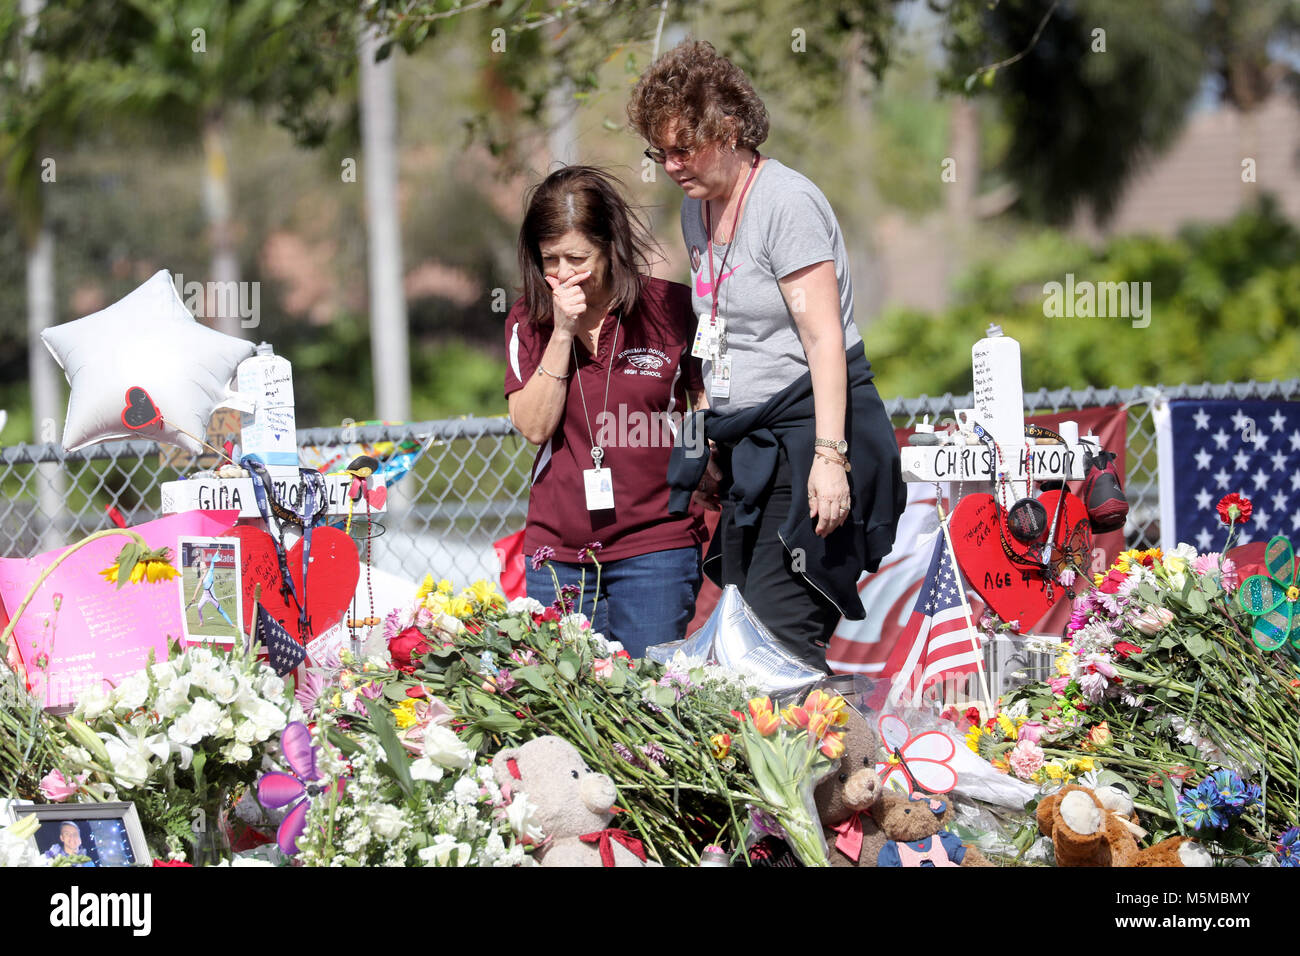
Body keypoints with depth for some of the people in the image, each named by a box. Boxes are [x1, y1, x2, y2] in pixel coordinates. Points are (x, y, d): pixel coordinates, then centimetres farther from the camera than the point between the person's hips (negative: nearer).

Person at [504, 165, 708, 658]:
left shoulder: (671, 307, -1)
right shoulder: (528, 320, 5)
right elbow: (534, 426, -6)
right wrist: (563, 332, -11)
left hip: (655, 547, -2)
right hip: (557, 552, 2)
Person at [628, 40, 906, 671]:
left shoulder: (786, 203, -12)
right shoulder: (698, 208, 13)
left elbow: (824, 336, -18)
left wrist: (829, 454, -24)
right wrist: (711, 434, 23)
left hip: (808, 429, -9)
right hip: (750, 447, 9)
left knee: (780, 627, -18)